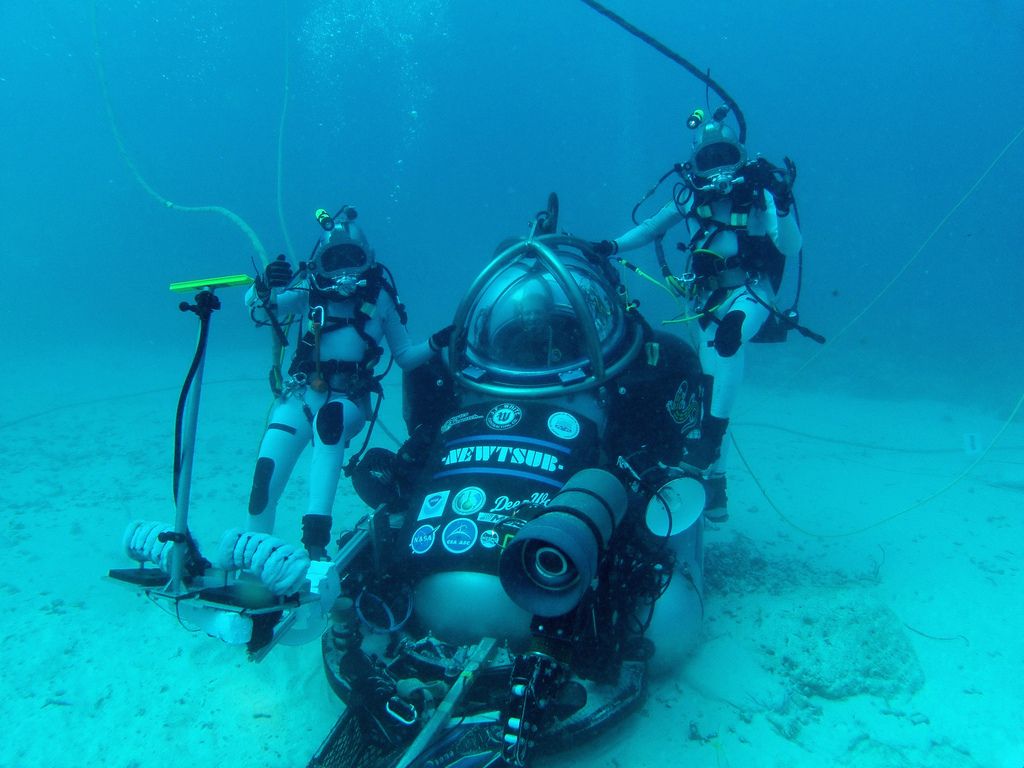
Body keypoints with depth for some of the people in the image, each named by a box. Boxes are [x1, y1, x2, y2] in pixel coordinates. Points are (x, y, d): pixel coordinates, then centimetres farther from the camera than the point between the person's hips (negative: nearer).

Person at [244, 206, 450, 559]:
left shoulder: (380, 297, 4)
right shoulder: (310, 291, 5)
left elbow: (405, 357, 8)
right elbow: (256, 309, -5)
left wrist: (437, 342, -11)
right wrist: (265, 287, -27)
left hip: (349, 401, -2)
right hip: (300, 395, 2)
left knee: (329, 417, -38)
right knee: (264, 480, -14)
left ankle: (316, 539, -40)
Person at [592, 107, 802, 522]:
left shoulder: (759, 190, -9)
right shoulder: (692, 192, 2)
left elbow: (790, 247, -18)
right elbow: (651, 227, 12)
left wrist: (782, 207, -35)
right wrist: (613, 246, -5)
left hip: (751, 291, -3)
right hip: (707, 294, 4)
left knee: (729, 331, -37)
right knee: (710, 378, -3)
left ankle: (709, 438, -34)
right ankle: (715, 480, 8)